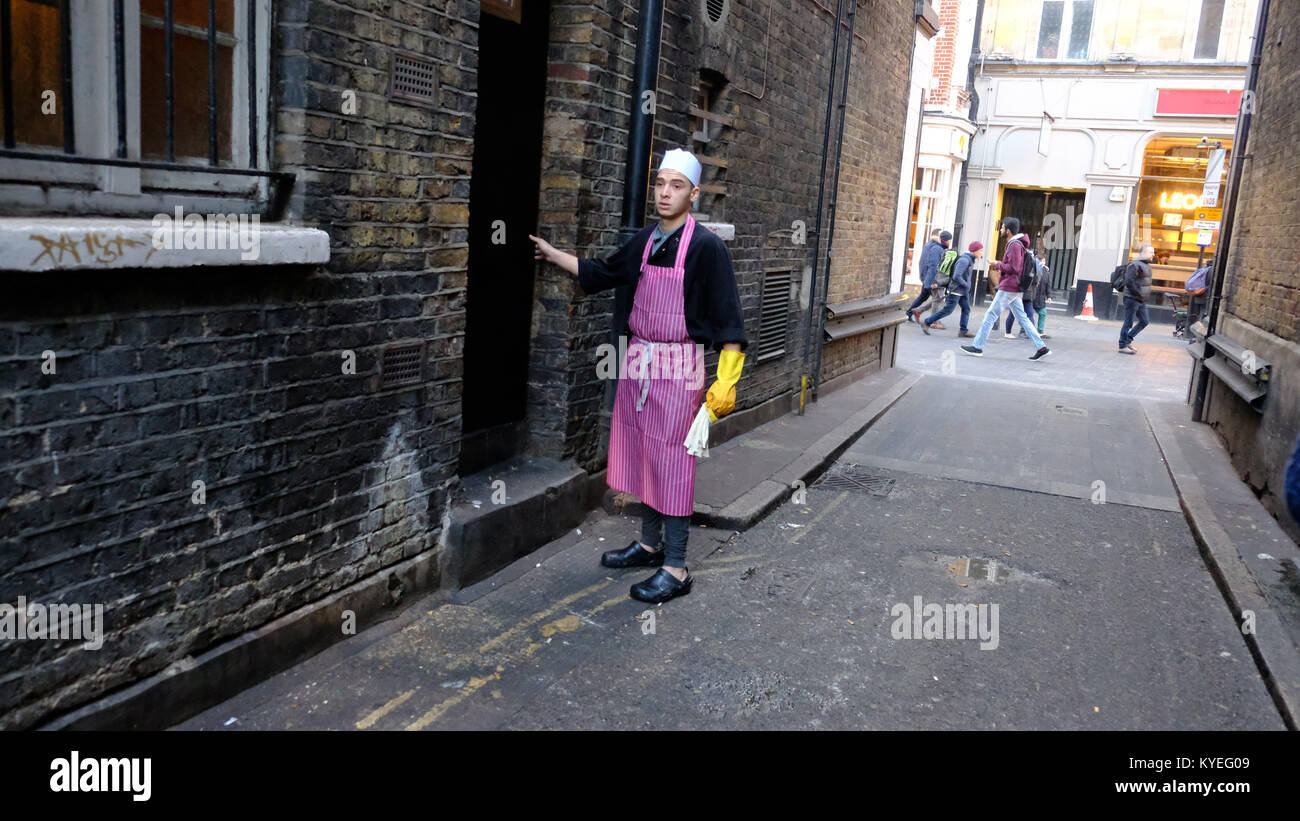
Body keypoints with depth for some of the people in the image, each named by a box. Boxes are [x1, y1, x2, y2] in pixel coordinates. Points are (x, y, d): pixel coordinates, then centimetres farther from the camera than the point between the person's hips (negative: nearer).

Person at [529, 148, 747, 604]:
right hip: (638, 360, 7)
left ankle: (675, 569, 6)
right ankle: (649, 544, 31)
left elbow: (727, 319, -14)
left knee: (671, 461, -4)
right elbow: (600, 274, 25)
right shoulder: (645, 240, 8)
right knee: (640, 453, 15)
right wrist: (552, 253, 29)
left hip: (679, 366, -7)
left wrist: (725, 383, -20)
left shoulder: (705, 247, -12)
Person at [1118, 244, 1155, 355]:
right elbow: (1129, 281, -23)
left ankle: (1128, 340, 19)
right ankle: (1123, 346, 5)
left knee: (1145, 321, 10)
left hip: (1141, 300, 9)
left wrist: (1146, 295, 14)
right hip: (1132, 299, -9)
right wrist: (1138, 294, -19)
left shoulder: (1146, 265, 14)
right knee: (1128, 323, -3)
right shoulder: (1135, 265, -15)